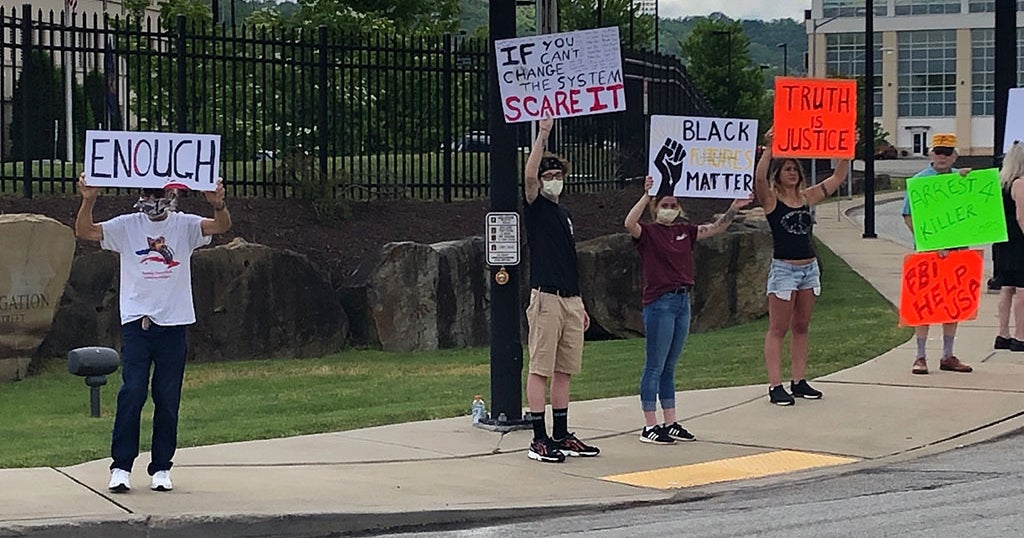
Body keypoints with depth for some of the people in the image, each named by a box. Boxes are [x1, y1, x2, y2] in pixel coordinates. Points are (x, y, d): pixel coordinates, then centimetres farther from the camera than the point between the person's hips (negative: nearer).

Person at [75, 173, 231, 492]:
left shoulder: (184, 226, 5)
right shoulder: (127, 226, 4)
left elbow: (221, 227, -9)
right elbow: (85, 232, -3)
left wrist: (218, 204, -30)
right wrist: (88, 200, -20)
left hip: (174, 323, 1)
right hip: (136, 321, -1)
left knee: (168, 399, 4)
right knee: (132, 392, -8)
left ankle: (161, 468, 12)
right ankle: (121, 466, -1)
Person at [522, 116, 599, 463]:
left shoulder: (565, 214, 21)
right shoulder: (535, 207, 0)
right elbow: (529, 176, -22)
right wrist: (542, 135, -22)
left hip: (570, 301, 8)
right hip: (546, 298, -8)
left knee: (564, 370, 10)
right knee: (540, 369, -6)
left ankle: (561, 436, 15)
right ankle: (539, 441, -7)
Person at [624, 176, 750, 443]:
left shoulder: (684, 231, 13)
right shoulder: (648, 232, -5)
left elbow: (716, 228, 15)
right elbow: (629, 223, -26)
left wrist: (734, 207, 2)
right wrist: (646, 196, -33)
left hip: (683, 301, 7)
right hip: (659, 303, -7)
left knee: (669, 367, 13)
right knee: (655, 366, -3)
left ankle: (670, 423, 17)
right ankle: (650, 426, 1)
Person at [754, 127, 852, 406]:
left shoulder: (806, 197, 9)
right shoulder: (771, 199, -7)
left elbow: (838, 177, 13)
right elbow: (759, 178, -27)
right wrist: (769, 149, -34)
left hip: (809, 268, 6)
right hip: (783, 268, -6)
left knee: (801, 328, 11)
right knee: (778, 329, -3)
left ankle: (799, 382, 17)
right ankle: (775, 386, -3)